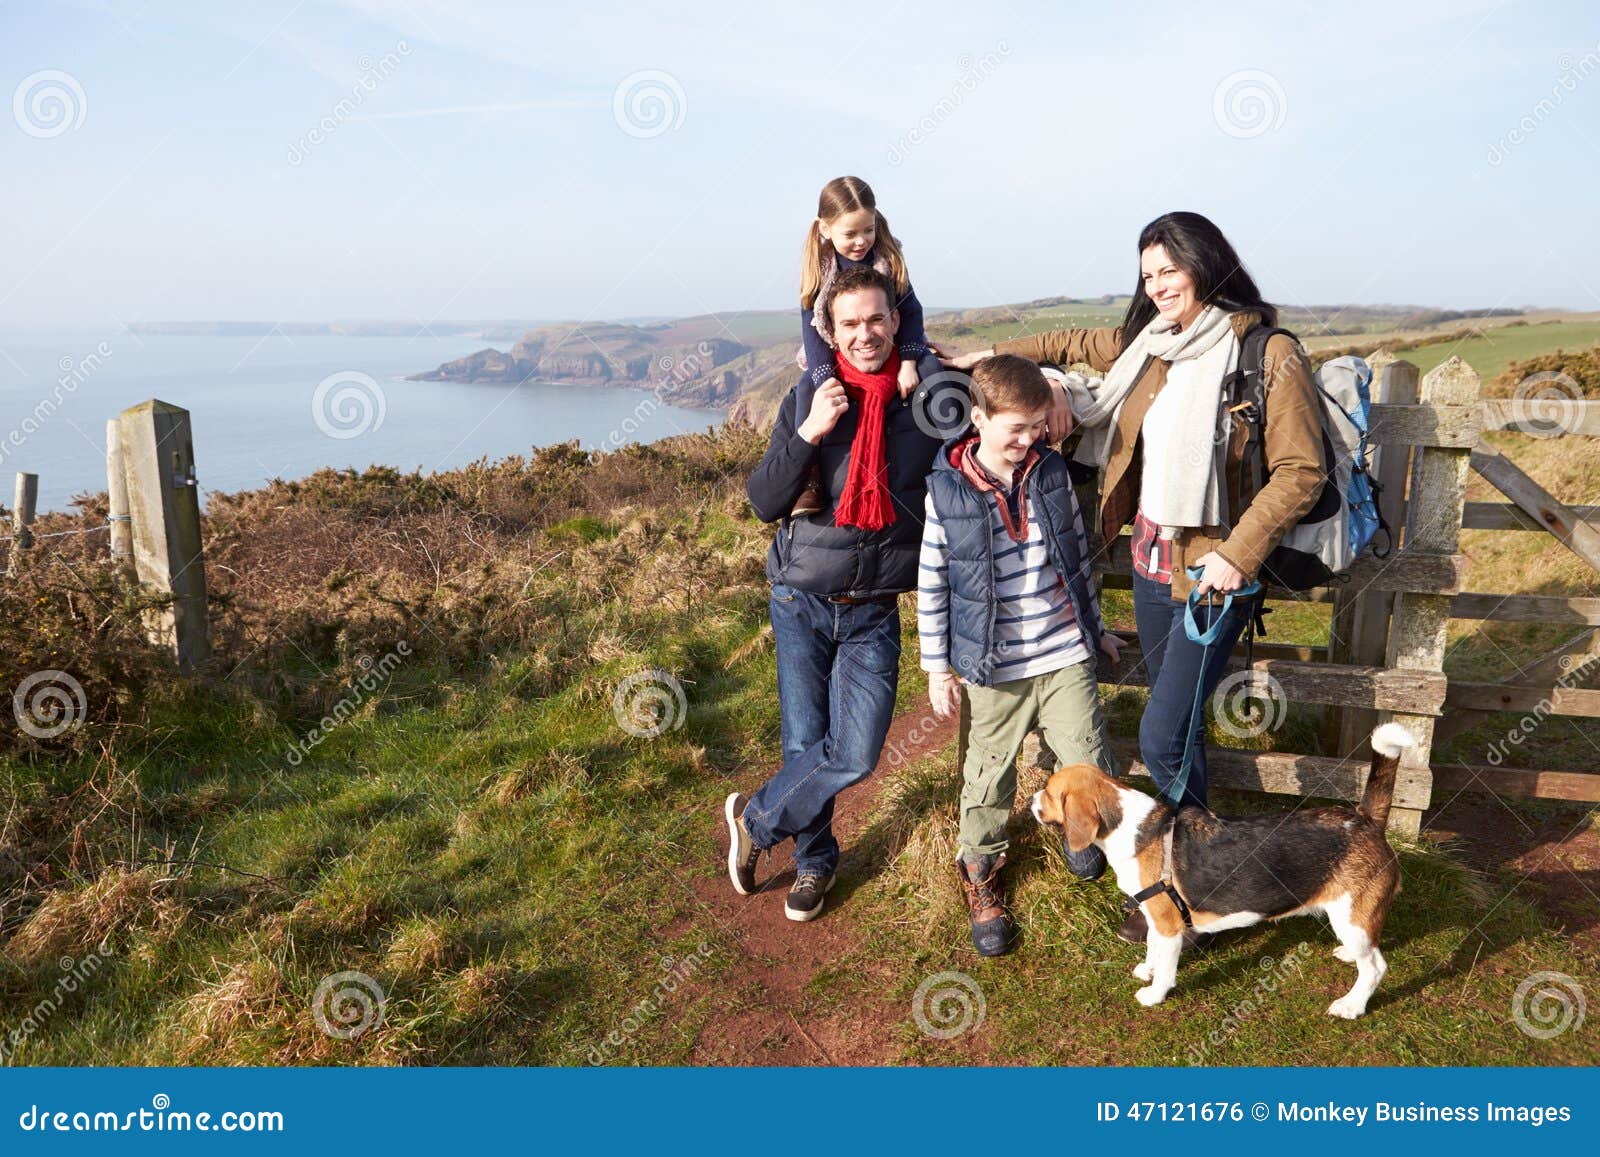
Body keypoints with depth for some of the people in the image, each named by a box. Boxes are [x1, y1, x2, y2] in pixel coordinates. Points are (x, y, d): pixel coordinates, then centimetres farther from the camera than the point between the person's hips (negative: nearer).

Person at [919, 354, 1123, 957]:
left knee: (1090, 764, 6)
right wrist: (937, 667, -1)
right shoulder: (947, 490, -12)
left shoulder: (1051, 472, -2)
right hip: (994, 668, -2)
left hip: (1065, 657, 2)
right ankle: (980, 869, 33)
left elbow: (1078, 553, 11)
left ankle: (1088, 836, 36)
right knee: (989, 772, 12)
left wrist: (1095, 626, 17)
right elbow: (932, 584, -4)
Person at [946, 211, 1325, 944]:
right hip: (1152, 560, 6)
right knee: (1180, 725, 15)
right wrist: (1002, 354, 24)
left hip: (1212, 573, -6)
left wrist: (1240, 554, -19)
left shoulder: (1269, 355, -11)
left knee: (1161, 736, -6)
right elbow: (1077, 345, 27)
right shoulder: (1150, 345, 8)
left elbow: (1300, 472, -13)